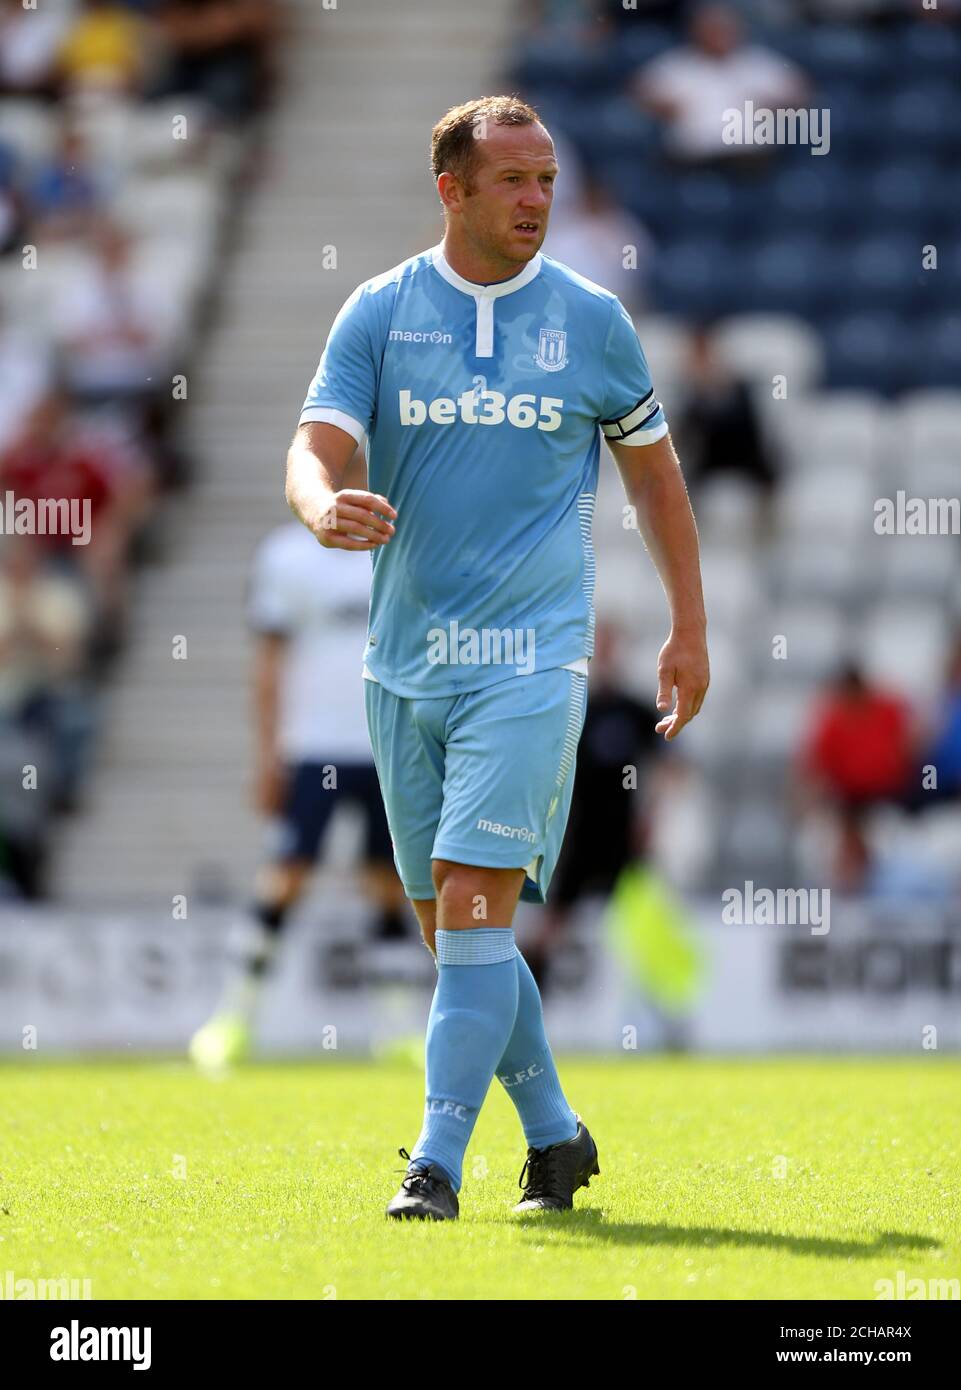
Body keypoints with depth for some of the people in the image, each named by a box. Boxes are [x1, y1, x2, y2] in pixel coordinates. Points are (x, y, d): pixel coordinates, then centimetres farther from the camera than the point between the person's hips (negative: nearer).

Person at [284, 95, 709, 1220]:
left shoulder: (590, 319, 3)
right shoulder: (379, 313, 3)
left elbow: (653, 469, 15)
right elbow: (315, 450, -7)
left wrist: (688, 628, 12)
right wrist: (324, 507, -31)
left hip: (531, 659, -3)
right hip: (406, 659, 3)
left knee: (474, 906, -15)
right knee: (448, 923, 9)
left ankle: (436, 1164, -14)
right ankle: (555, 1136, 25)